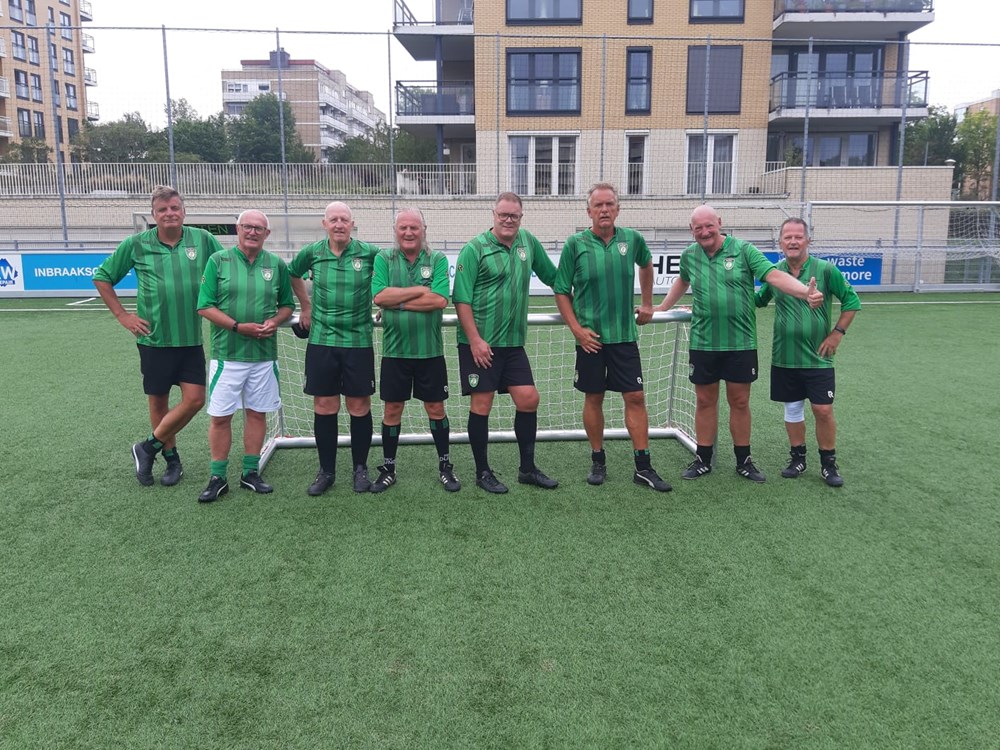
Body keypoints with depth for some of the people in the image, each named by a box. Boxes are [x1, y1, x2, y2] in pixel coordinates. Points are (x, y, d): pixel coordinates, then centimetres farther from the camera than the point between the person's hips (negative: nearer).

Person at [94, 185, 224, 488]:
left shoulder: (202, 240, -2)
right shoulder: (136, 244, -3)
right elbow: (101, 277, 8)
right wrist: (122, 315, 1)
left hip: (191, 338, 1)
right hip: (154, 338, -1)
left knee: (195, 399, -3)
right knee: (158, 401, 8)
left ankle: (148, 447, 16)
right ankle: (171, 457, 26)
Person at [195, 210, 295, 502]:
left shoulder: (277, 265, 6)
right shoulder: (218, 261, -2)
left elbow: (287, 305, 14)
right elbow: (205, 306, -4)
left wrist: (274, 321, -8)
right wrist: (239, 327, -15)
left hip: (264, 355, 3)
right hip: (227, 354, -2)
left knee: (257, 413, 10)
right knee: (220, 417, 2)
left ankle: (250, 473, 23)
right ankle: (218, 478, 14)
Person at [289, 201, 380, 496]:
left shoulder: (369, 253, -5)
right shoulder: (311, 253, 3)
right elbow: (293, 273, 23)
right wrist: (305, 305, 19)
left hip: (359, 341, -1)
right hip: (321, 341, 2)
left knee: (359, 407, 3)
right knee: (324, 407, 5)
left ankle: (360, 468, 19)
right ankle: (326, 471, 17)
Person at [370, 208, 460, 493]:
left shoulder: (438, 260, 0)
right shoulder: (383, 259, 2)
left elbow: (439, 300, -15)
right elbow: (379, 296, -13)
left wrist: (398, 301, -13)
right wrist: (420, 290, -13)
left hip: (430, 350, 0)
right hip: (394, 350, 1)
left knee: (436, 408, 9)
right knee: (392, 409, 8)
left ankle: (445, 466, 24)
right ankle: (388, 469, 22)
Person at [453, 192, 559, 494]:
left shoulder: (529, 241, 8)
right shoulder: (474, 249, -8)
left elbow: (552, 276, 22)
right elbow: (461, 299, -12)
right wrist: (475, 340, -17)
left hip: (513, 342, 6)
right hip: (480, 343, -5)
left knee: (529, 399, 5)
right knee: (481, 404, 0)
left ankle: (527, 468, 20)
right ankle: (482, 472, 15)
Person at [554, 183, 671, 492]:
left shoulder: (632, 239, 2)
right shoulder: (575, 244, -5)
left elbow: (646, 264, 25)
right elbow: (561, 291, -1)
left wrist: (647, 303, 21)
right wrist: (577, 329, -9)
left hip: (625, 334, 2)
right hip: (590, 337, -2)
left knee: (635, 397, 1)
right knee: (593, 398, 7)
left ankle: (643, 467, 9)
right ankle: (598, 461, 22)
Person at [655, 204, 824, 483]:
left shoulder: (743, 249, -6)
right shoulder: (689, 255, 5)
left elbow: (774, 275, -16)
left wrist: (806, 292, -31)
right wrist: (661, 308, 31)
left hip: (741, 342, -2)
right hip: (703, 343, 2)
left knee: (740, 402, 7)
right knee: (705, 401, 10)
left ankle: (744, 461, 22)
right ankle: (703, 459, 23)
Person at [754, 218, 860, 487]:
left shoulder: (825, 270, -8)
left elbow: (851, 300, -1)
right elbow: (759, 300, 18)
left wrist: (837, 333, -6)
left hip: (817, 357, -3)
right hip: (784, 357, 3)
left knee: (823, 410, -2)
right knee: (792, 408, 12)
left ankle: (829, 463, 15)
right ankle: (797, 457, 27)